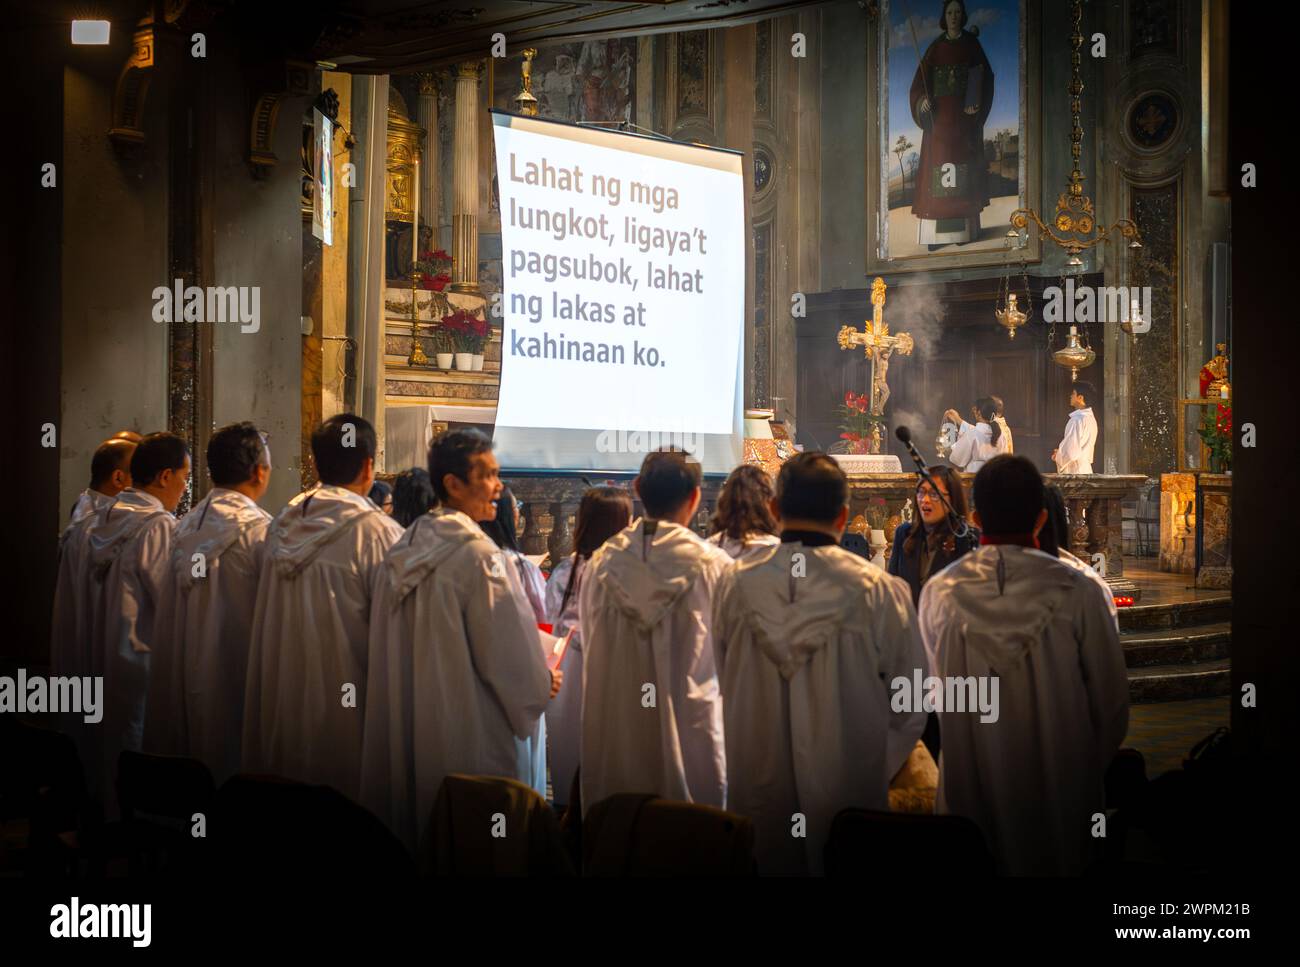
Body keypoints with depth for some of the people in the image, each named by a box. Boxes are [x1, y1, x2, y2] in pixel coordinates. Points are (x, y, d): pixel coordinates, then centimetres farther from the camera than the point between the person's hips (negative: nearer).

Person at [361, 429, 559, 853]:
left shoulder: (403, 549, 6)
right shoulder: (476, 553, -18)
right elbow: (507, 642, -14)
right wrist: (542, 683, 5)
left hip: (404, 722, 8)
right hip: (466, 727, -8)